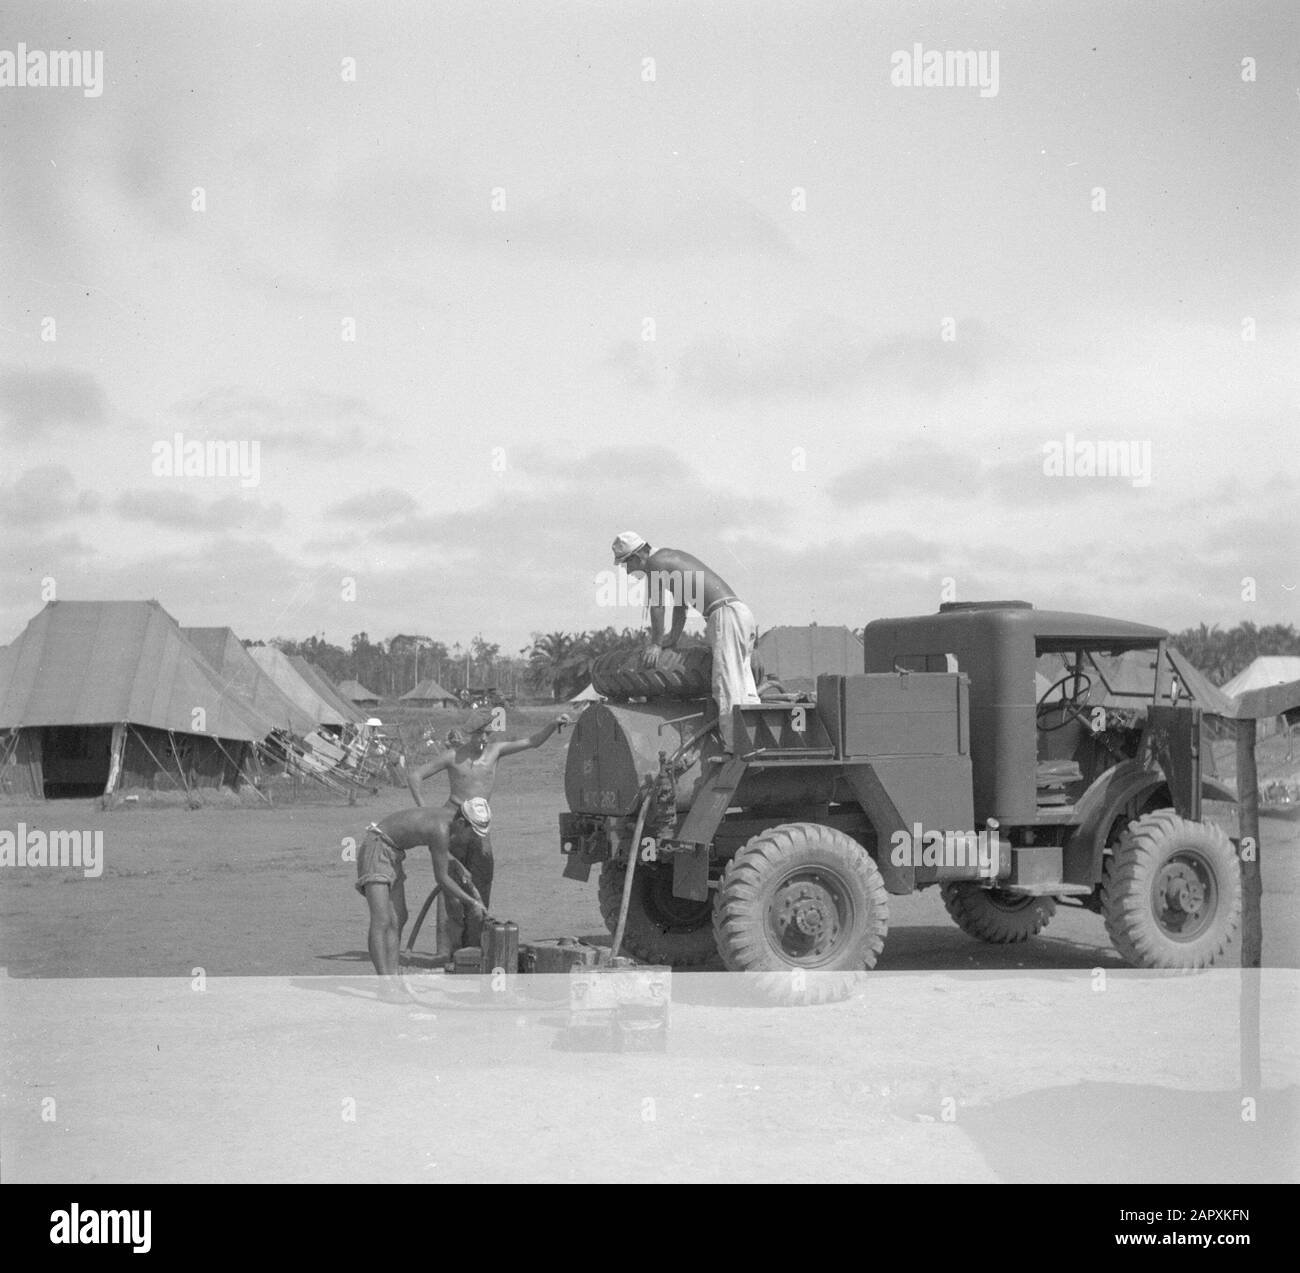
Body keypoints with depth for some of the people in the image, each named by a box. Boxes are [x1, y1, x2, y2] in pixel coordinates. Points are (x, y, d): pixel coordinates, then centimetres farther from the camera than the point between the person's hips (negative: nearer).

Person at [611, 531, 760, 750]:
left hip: (725, 615, -10)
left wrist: (656, 644, 9)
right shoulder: (673, 556, 27)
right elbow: (680, 603, 32)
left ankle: (735, 747, -19)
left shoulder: (654, 563, -2)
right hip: (743, 612, 10)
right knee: (744, 688, 7)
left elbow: (657, 606, 1)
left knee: (728, 688, -14)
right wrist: (673, 637, 32)